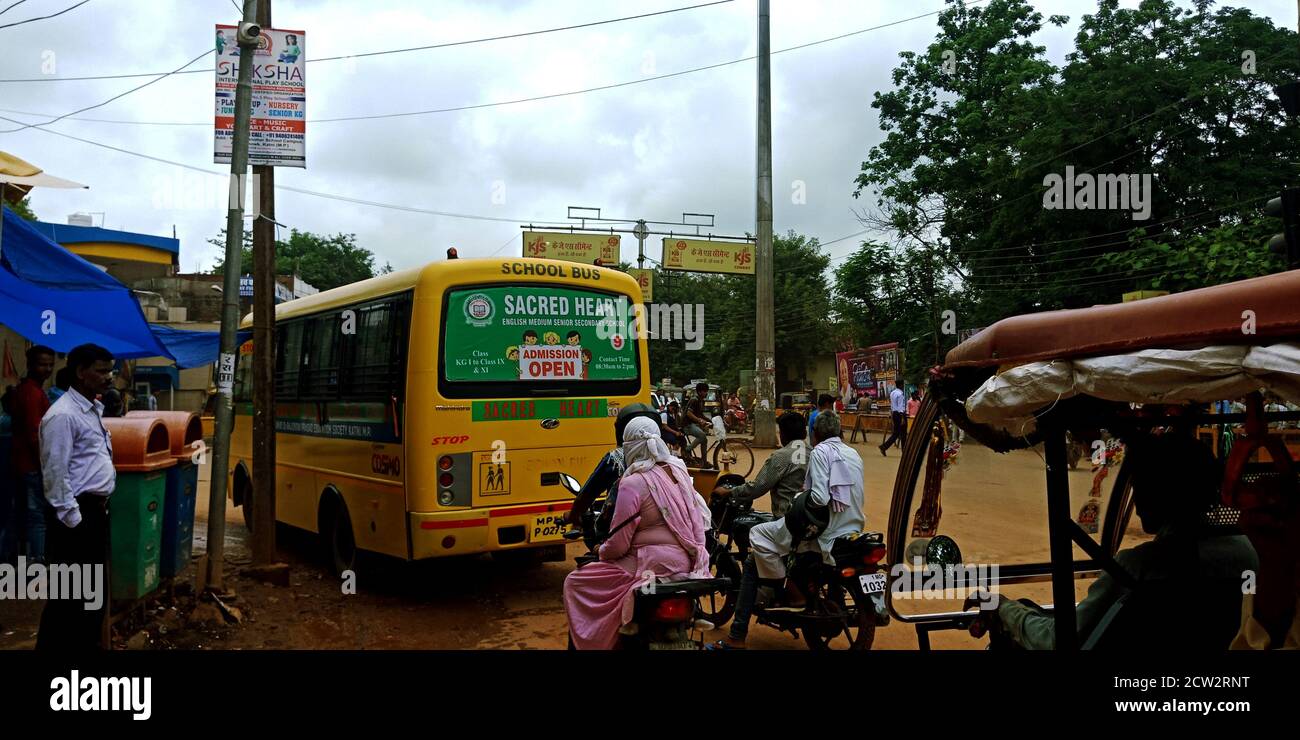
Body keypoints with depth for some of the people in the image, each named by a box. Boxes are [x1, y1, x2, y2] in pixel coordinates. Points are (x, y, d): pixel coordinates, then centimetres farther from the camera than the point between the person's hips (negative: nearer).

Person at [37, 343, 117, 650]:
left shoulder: (94, 409, 12)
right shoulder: (63, 415, -17)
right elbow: (55, 475, -19)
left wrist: (99, 510, 18)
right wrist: (74, 520, -18)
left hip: (96, 509, 9)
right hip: (77, 514, -9)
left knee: (95, 587, 18)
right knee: (70, 593, 0)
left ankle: (88, 643, 30)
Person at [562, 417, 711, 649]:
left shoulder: (633, 484, -14)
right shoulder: (679, 471, 6)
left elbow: (619, 544, -12)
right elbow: (699, 520, 10)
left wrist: (602, 552, 7)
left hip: (653, 566, -8)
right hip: (686, 563, 8)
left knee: (575, 583, 4)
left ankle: (591, 643, 10)